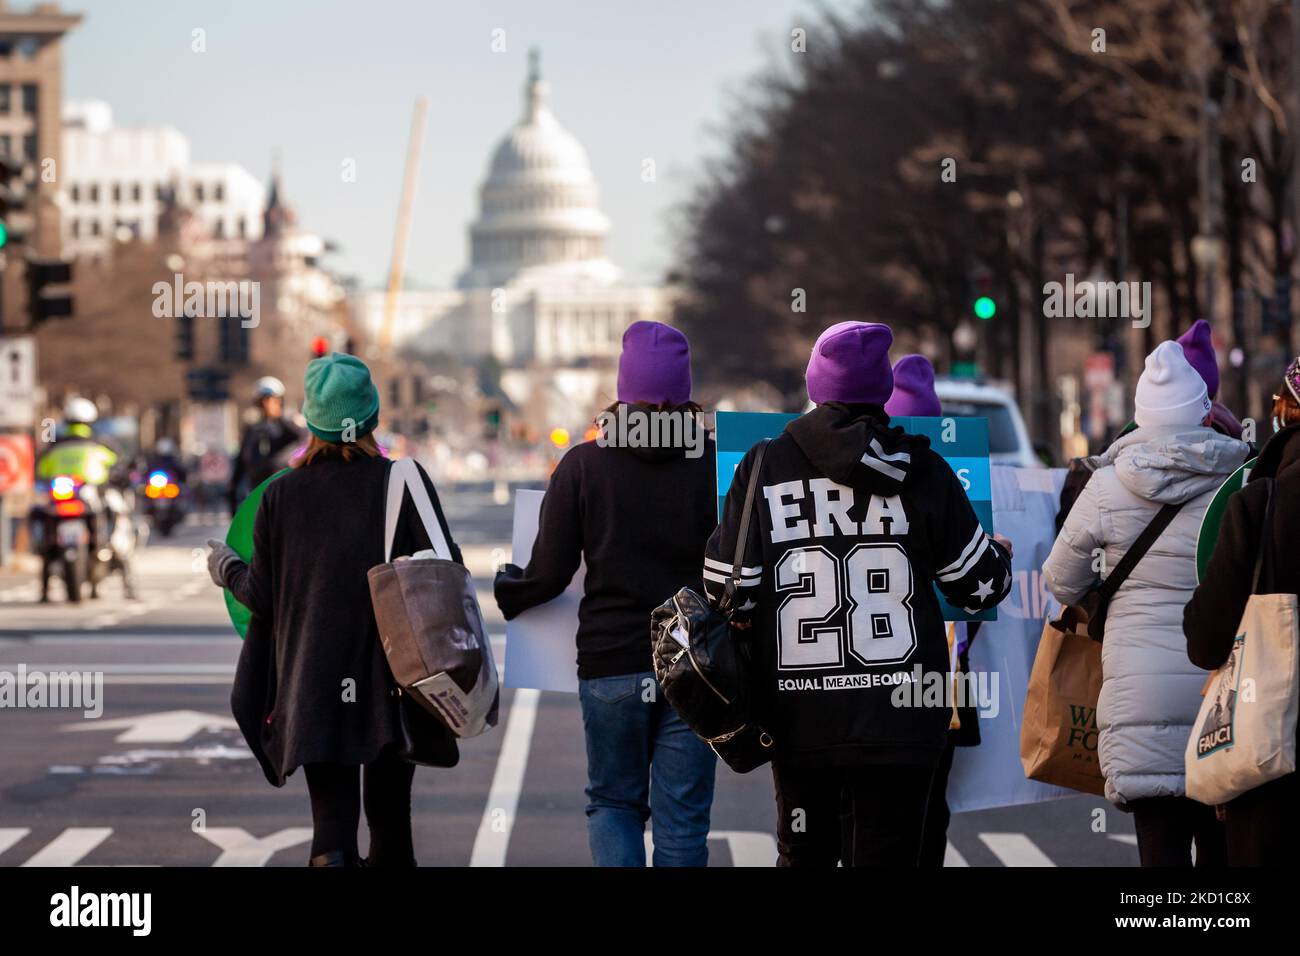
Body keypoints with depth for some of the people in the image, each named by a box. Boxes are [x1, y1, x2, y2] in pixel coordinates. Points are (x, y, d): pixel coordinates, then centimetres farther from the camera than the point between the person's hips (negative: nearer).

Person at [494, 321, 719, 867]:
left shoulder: (583, 465, -3)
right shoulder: (714, 463, -4)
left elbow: (548, 575, -1)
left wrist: (506, 590, 20)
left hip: (609, 659, 0)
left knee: (613, 800, 16)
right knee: (682, 815, 6)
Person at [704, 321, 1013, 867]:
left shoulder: (765, 467, -1)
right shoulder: (919, 470, -2)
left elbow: (728, 592, -2)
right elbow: (980, 585, 4)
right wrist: (1000, 561, 27)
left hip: (799, 718, 1)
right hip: (899, 716, -1)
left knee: (804, 855, 16)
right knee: (886, 856, 4)